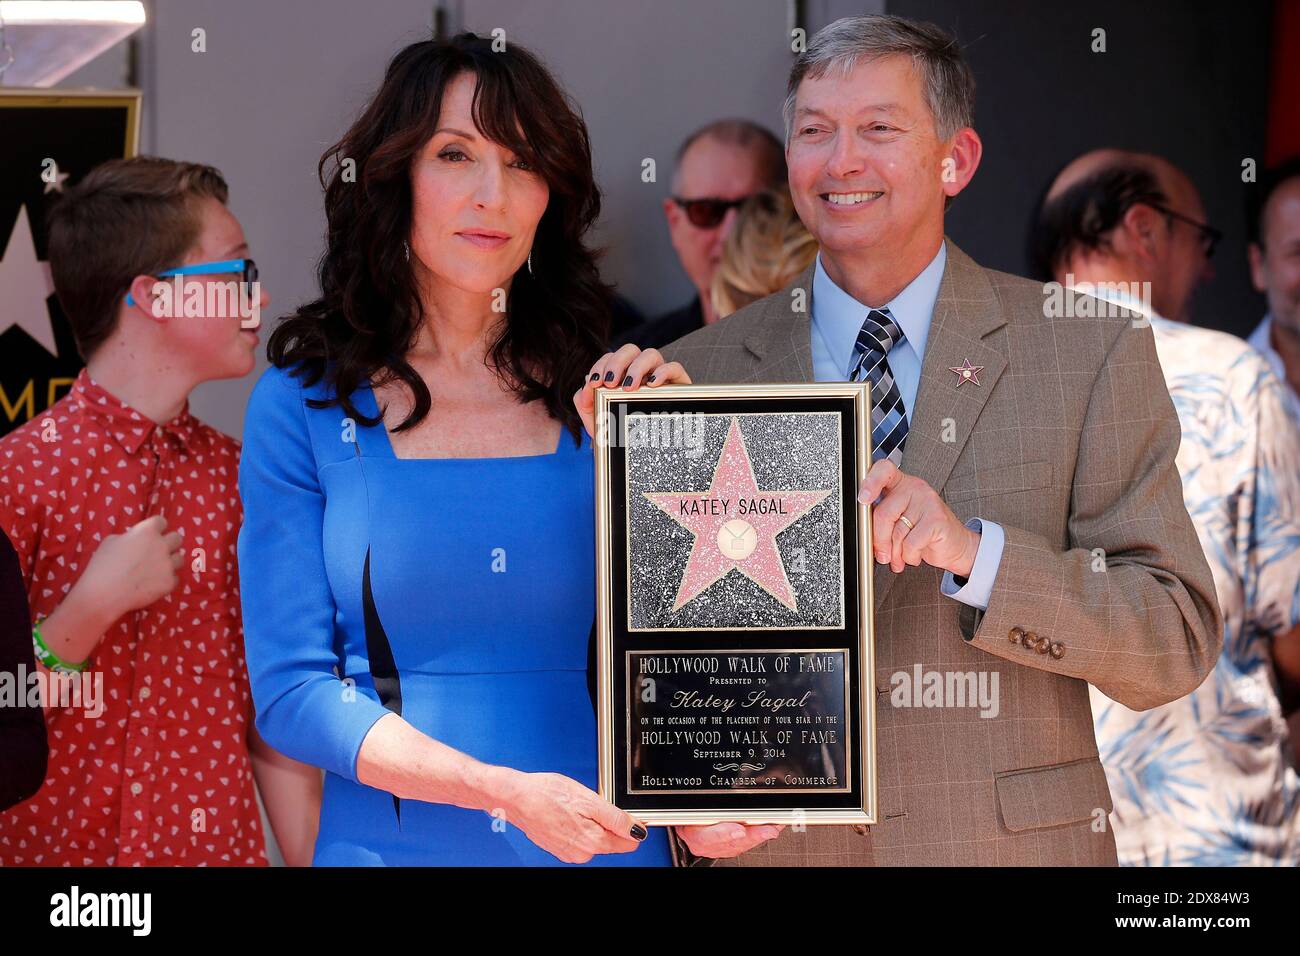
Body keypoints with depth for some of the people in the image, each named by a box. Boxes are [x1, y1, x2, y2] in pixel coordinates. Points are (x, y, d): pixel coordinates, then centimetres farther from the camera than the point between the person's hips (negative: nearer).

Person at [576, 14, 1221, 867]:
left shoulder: (1093, 355, -4)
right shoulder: (700, 375, 1)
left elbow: (1179, 645, -8)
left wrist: (971, 551, -21)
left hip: (1011, 838, -1)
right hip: (775, 844, 1)